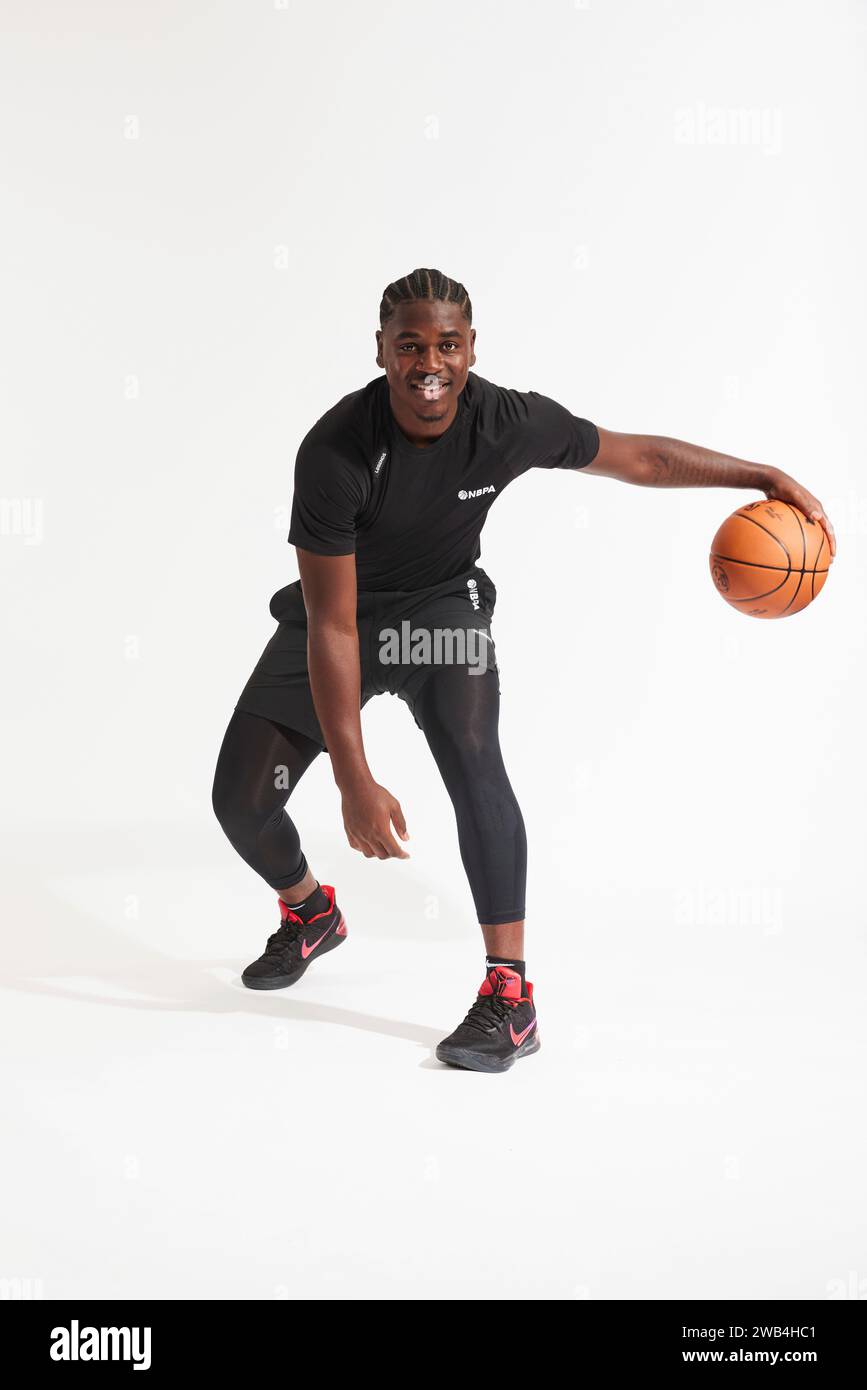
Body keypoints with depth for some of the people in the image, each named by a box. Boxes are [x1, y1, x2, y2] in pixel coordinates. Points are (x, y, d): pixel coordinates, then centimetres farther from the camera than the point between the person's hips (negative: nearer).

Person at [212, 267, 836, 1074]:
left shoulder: (510, 423, -23)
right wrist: (353, 780, -35)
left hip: (442, 602, 0)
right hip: (338, 613, 0)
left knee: (471, 758, -28)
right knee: (241, 798, -5)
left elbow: (637, 457, -4)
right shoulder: (334, 452, -32)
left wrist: (766, 478, -7)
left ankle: (510, 997, -19)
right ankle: (310, 912, 31)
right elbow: (332, 627, -32)